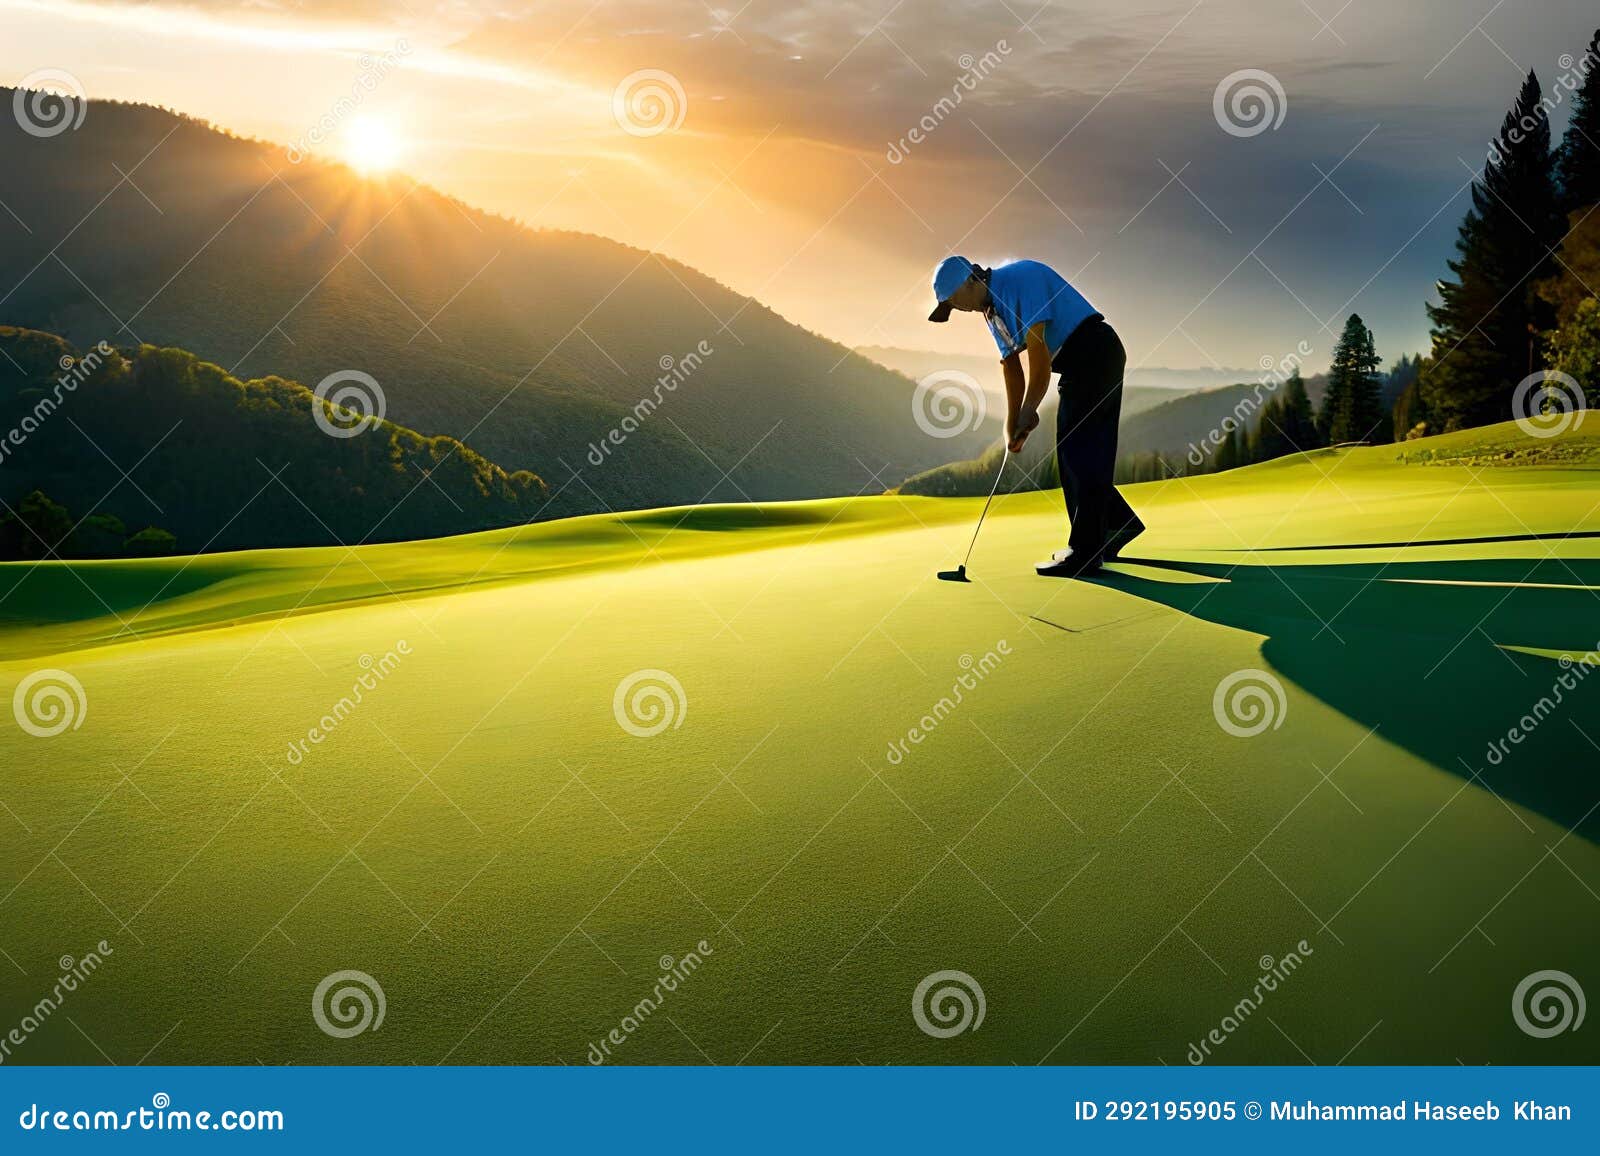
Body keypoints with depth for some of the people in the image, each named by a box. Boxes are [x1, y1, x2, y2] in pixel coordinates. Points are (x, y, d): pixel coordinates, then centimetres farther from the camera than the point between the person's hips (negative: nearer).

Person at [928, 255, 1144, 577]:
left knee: (1081, 454, -10)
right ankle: (1119, 524, 23)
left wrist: (1029, 410, -13)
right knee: (1073, 455, 12)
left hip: (1095, 353, -10)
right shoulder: (992, 311, 13)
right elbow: (1011, 365, 16)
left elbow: (1037, 346, -20)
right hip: (1081, 365, 10)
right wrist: (1013, 425, 11)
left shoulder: (1020, 278, -17)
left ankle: (1085, 551, -8)